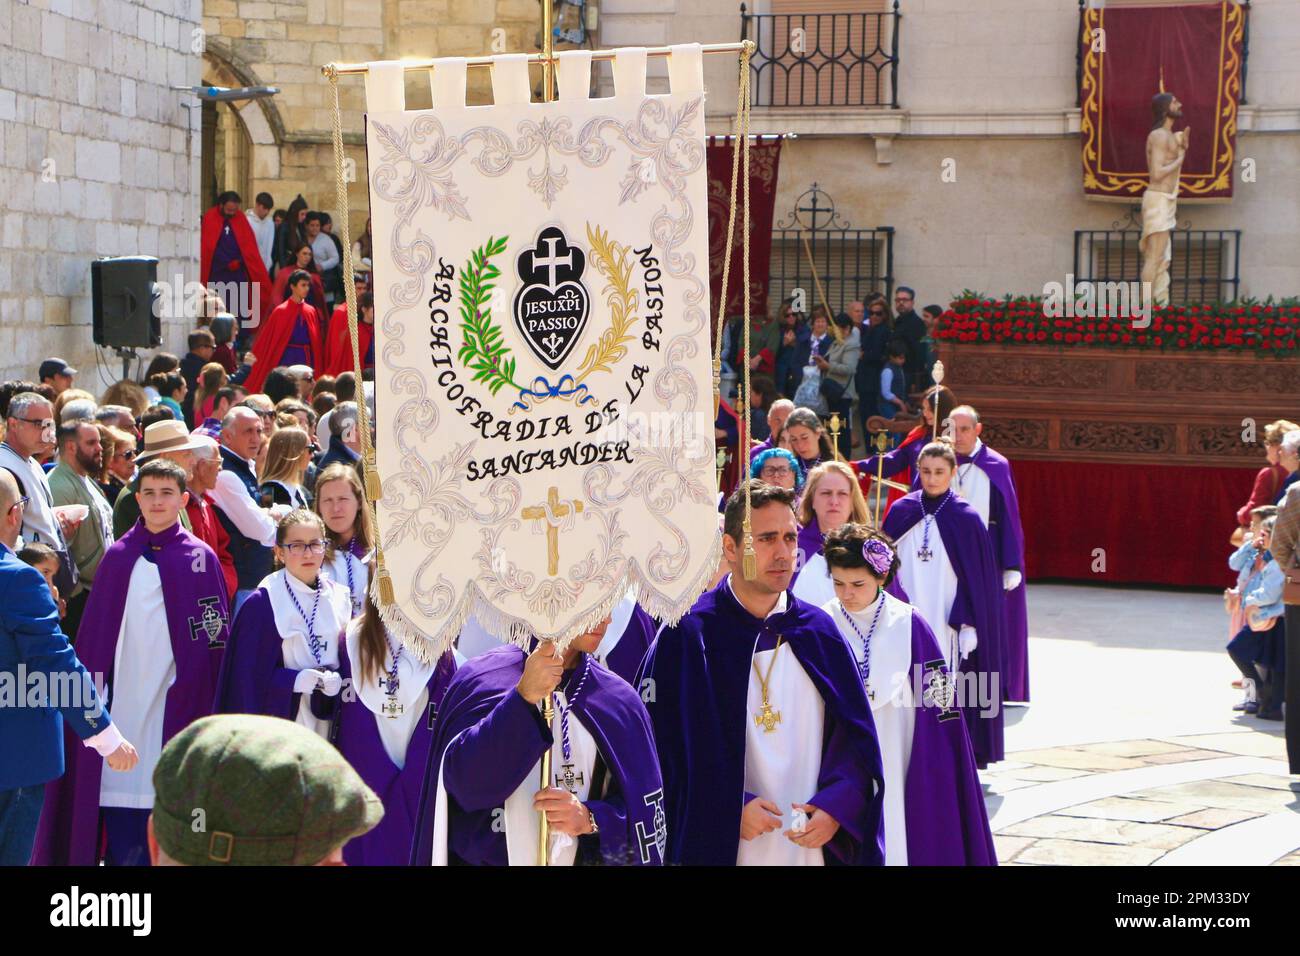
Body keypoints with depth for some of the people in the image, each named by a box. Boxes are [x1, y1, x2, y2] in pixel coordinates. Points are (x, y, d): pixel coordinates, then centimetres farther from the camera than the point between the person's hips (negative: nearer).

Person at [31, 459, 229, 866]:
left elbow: (214, 639, 0)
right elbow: (93, 636, 10)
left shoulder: (199, 558, 2)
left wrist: (197, 693, -6)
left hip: (174, 706, -2)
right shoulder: (117, 557, 9)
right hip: (121, 705, 2)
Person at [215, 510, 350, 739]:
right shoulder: (262, 604, -7)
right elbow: (251, 673, -9)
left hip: (326, 721, 4)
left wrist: (337, 679, -9)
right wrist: (301, 680, -18)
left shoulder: (339, 598, 8)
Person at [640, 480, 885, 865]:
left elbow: (858, 735, 6)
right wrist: (728, 809, -17)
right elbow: (659, 742, -9)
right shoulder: (686, 635, -6)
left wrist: (836, 806, -9)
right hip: (717, 848, -3)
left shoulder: (819, 632, 6)